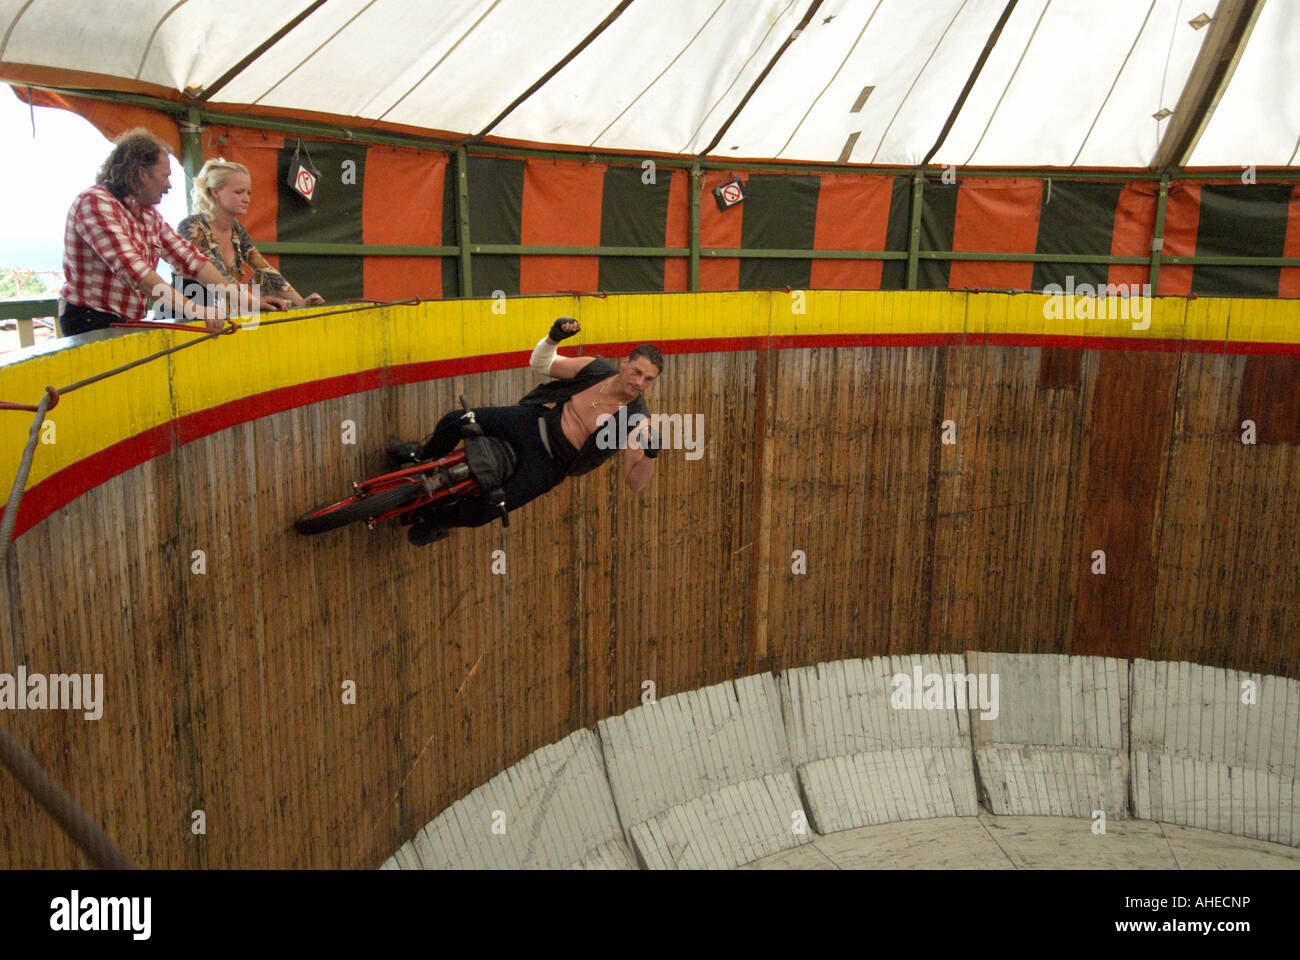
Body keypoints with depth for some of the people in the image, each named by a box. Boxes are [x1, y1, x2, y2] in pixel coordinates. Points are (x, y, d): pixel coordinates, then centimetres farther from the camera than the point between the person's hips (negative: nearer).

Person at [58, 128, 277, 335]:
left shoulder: (150, 215, 14)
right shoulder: (94, 202, -13)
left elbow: (190, 259, 12)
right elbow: (130, 268, -26)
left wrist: (247, 300, 3)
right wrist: (194, 309, -34)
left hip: (128, 322, 8)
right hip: (89, 323, -8)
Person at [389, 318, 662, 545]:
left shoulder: (636, 421, -17)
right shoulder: (596, 368, -7)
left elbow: (635, 484, -17)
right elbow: (541, 363, 7)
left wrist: (650, 455, -37)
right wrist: (554, 336, -13)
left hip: (547, 466, -3)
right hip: (532, 421, 4)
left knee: (479, 514, -15)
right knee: (453, 422, -6)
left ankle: (438, 518, 23)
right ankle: (423, 456, 32)